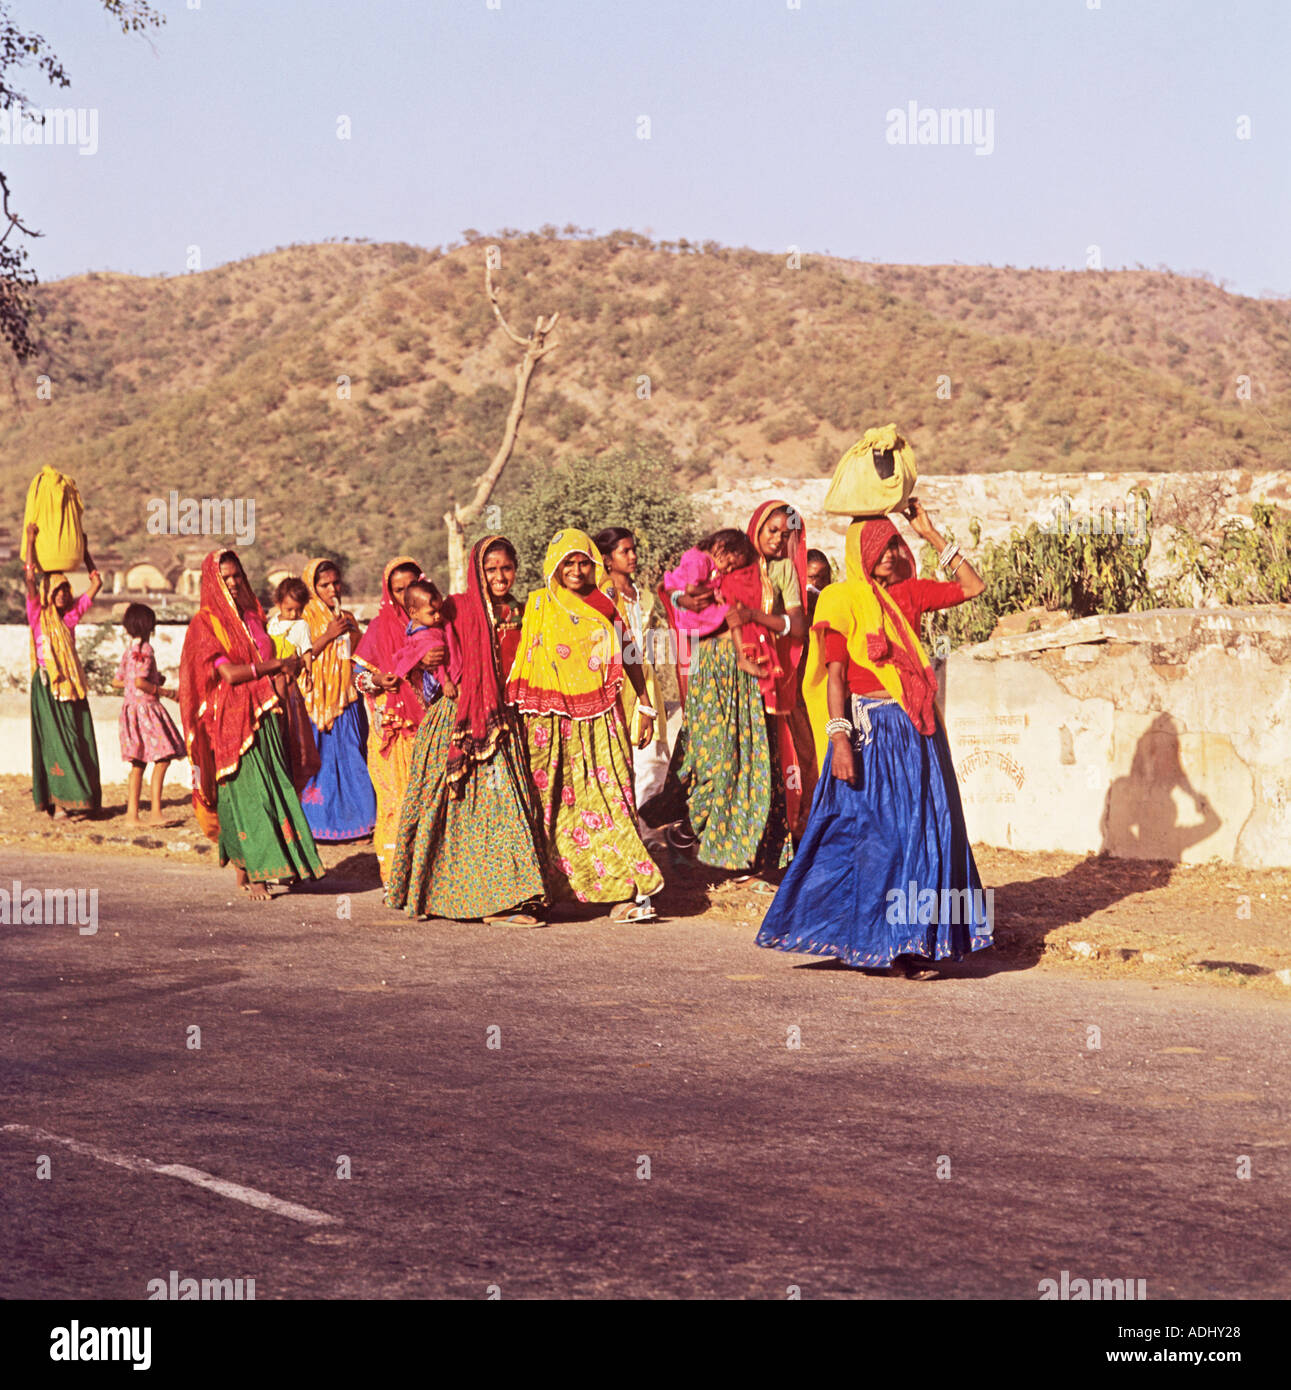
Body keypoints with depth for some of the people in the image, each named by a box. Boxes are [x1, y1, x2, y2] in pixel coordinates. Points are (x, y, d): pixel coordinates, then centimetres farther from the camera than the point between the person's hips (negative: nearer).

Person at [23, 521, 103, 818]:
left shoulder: (70, 616, 11)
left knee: (79, 740, 2)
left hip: (72, 683, 5)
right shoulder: (38, 615, -1)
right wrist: (31, 540, -11)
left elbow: (96, 584, 18)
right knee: (55, 740, -8)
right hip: (47, 684, -5)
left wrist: (84, 551, 18)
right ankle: (57, 803, -9)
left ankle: (76, 799, 6)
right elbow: (30, 577, -13)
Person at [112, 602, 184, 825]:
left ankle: (132, 814, 9)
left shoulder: (129, 649, 14)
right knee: (162, 759, -9)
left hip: (132, 707, 10)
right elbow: (139, 682, -22)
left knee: (139, 763, 10)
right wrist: (167, 693, -13)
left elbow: (118, 681, 19)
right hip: (145, 707, -10)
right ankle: (156, 812, -14)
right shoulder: (143, 649, -13)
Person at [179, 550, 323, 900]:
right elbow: (229, 673, -13)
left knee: (274, 789, 1)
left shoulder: (252, 616, 16)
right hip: (231, 719, -6)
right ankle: (248, 874, -5)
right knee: (245, 793, -8)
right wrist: (278, 665, -8)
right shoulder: (206, 623, -5)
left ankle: (272, 862, 6)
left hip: (263, 714, 6)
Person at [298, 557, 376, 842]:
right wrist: (328, 636, -13)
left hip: (347, 699, 5)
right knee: (322, 759, -7)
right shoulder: (305, 618, -1)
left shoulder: (347, 618, 17)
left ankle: (353, 821, 7)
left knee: (352, 760, 2)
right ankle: (318, 825, 0)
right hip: (317, 701, -5)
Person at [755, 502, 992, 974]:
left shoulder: (908, 594, 13)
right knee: (875, 833, -5)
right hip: (872, 729, -6)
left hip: (919, 731, 6)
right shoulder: (843, 599, -3)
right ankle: (872, 938, 2)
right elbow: (835, 674, -9)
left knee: (927, 831, 5)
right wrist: (839, 738, -18)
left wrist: (931, 535, 13)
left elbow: (971, 587, 17)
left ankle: (909, 939, 13)